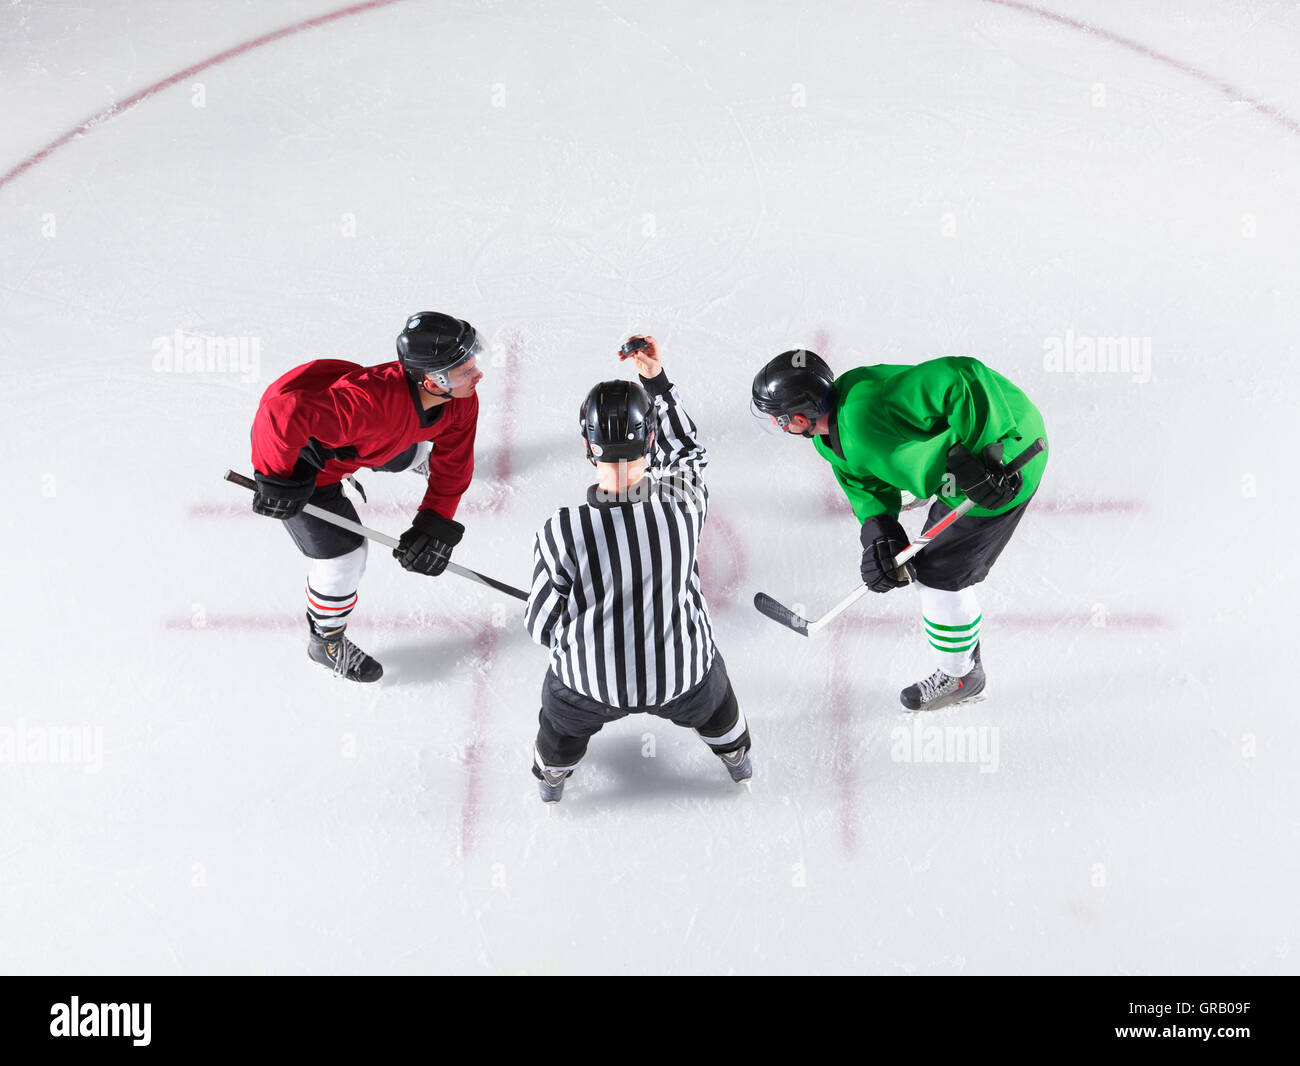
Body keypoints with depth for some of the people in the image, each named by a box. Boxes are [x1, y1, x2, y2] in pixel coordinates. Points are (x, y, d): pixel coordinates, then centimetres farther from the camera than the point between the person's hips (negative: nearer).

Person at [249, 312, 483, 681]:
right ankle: (324, 641, 24)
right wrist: (276, 477, -34)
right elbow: (283, 409, -47)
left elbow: (453, 465, -7)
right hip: (304, 456, -7)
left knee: (411, 448, 31)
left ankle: (418, 459, 72)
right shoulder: (370, 401, -46)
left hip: (349, 434, 7)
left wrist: (435, 525, -14)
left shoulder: (461, 401, -21)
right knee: (342, 551, -4)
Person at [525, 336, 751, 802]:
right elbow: (687, 449, -1)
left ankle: (551, 775, 62)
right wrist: (656, 378, -1)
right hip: (682, 671, 2)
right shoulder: (684, 501, -27)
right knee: (710, 693, 37)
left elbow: (544, 626, -15)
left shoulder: (559, 534, -31)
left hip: (592, 679, -1)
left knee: (563, 711, 34)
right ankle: (736, 754, 64)